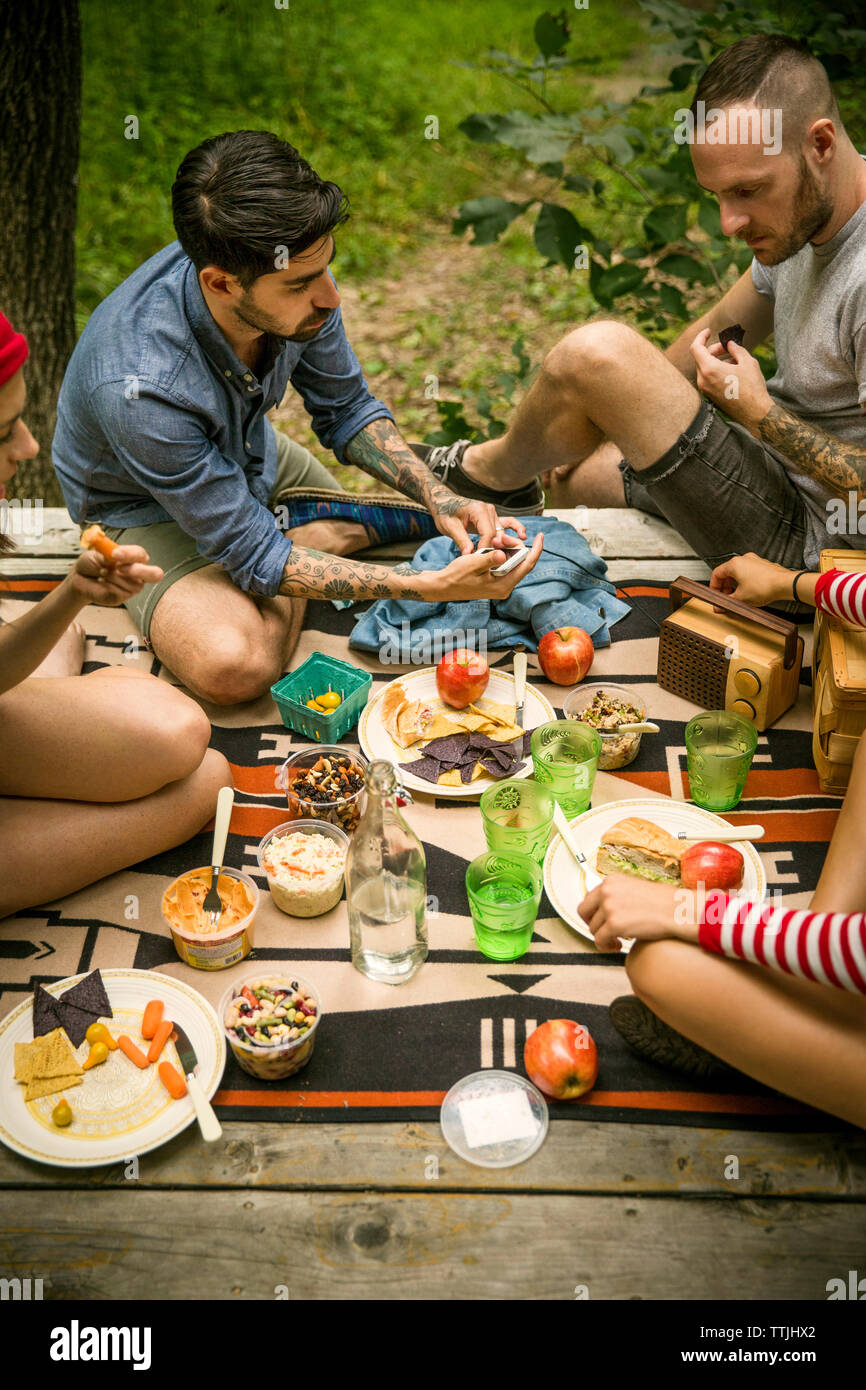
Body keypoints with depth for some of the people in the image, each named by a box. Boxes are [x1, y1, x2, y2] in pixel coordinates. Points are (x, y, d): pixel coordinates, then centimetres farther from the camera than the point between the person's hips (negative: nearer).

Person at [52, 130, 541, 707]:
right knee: (234, 663, -35)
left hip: (250, 456, 5)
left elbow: (347, 409, -5)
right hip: (144, 509, -5)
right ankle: (314, 547, -9)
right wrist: (431, 587, -40)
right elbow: (253, 556, -34)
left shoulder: (290, 277, -23)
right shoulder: (140, 387, -41)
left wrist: (436, 495, -23)